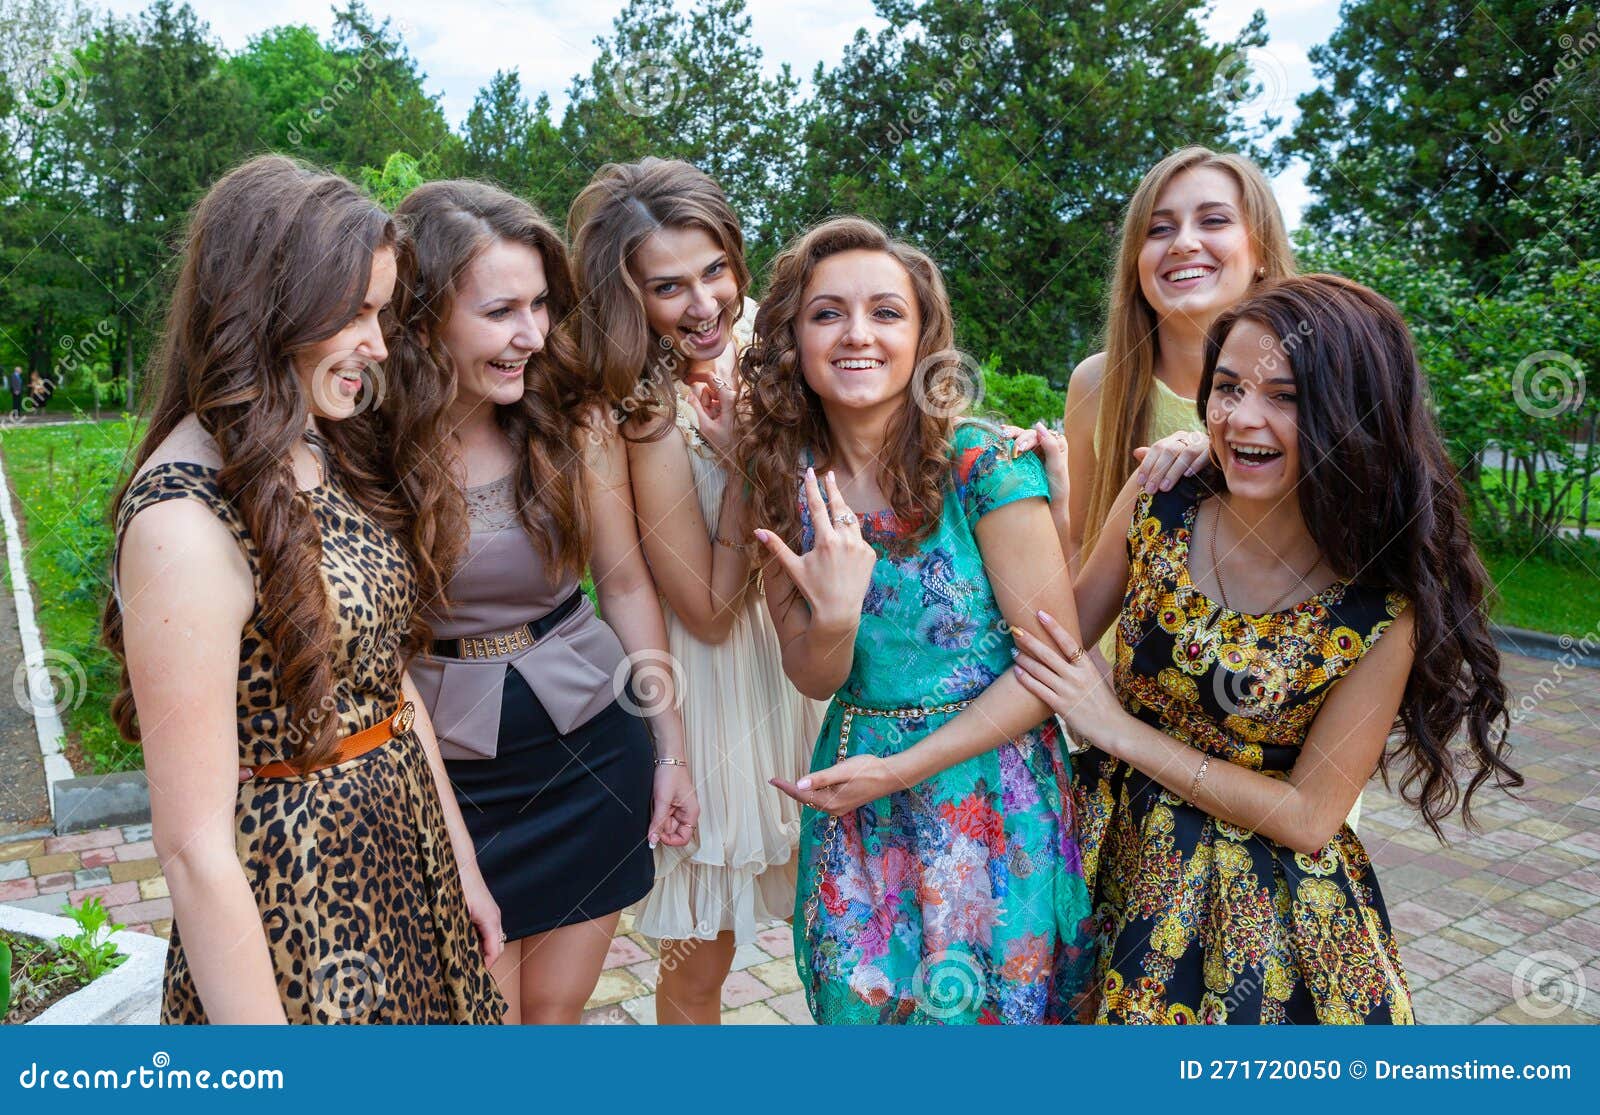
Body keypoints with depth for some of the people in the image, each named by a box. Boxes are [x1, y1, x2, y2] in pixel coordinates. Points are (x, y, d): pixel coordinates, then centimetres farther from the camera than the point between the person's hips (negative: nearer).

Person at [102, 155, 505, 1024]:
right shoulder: (185, 517, -25)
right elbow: (194, 847, -22)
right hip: (293, 906, -7)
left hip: (410, 858, 8)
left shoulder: (331, 452, 1)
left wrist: (463, 866, 11)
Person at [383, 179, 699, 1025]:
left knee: (557, 1010, 18)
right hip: (449, 772, -2)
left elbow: (625, 582, 1)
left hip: (591, 747, 2)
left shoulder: (575, 424, -7)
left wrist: (670, 746, 4)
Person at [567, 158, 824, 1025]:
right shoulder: (656, 415, -24)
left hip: (795, 662, 7)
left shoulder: (755, 344, -4)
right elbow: (711, 610, -20)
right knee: (699, 961, 13)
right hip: (717, 690, -6)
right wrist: (745, 450, -25)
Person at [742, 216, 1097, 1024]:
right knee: (859, 1000, 17)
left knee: (980, 1000, 13)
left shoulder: (983, 465, -17)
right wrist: (833, 618, -23)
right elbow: (814, 680, 0)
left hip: (990, 789, -3)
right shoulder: (789, 479, -5)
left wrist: (902, 769, -17)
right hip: (854, 797, 3)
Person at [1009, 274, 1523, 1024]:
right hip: (1121, 856, 3)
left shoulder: (1384, 612, -19)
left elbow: (1309, 817, -16)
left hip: (1267, 900, -2)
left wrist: (1120, 730, -20)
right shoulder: (1157, 507, -13)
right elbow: (1065, 637, -3)